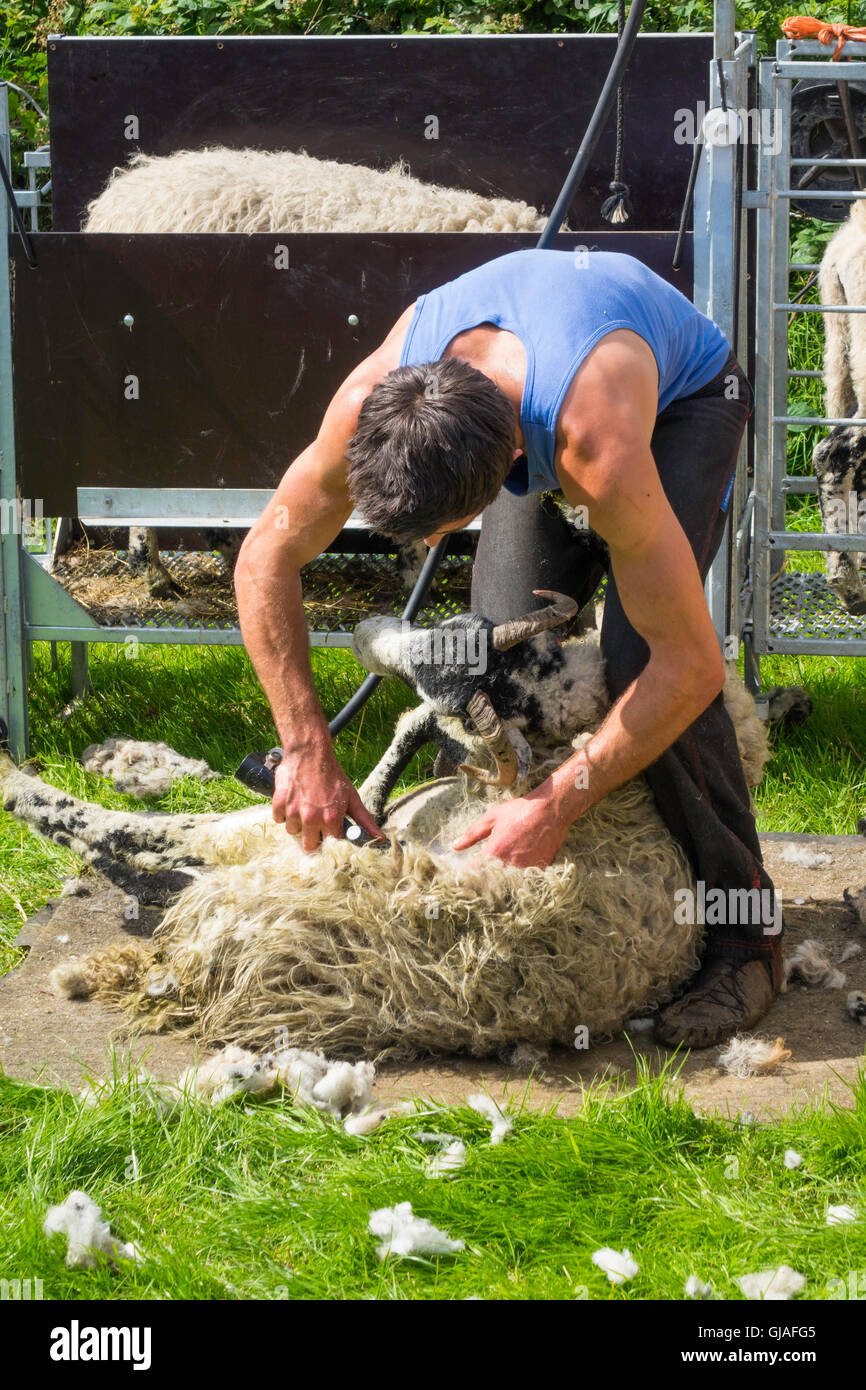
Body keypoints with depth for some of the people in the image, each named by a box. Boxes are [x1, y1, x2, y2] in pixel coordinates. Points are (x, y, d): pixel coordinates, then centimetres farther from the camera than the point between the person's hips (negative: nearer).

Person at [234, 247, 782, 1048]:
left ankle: (744, 935, -13)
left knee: (639, 656, -24)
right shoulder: (370, 404, -35)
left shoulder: (597, 449, -48)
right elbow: (265, 561, -18)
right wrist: (306, 750, -23)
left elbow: (691, 665, -40)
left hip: (683, 391, -5)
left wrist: (556, 808, -38)